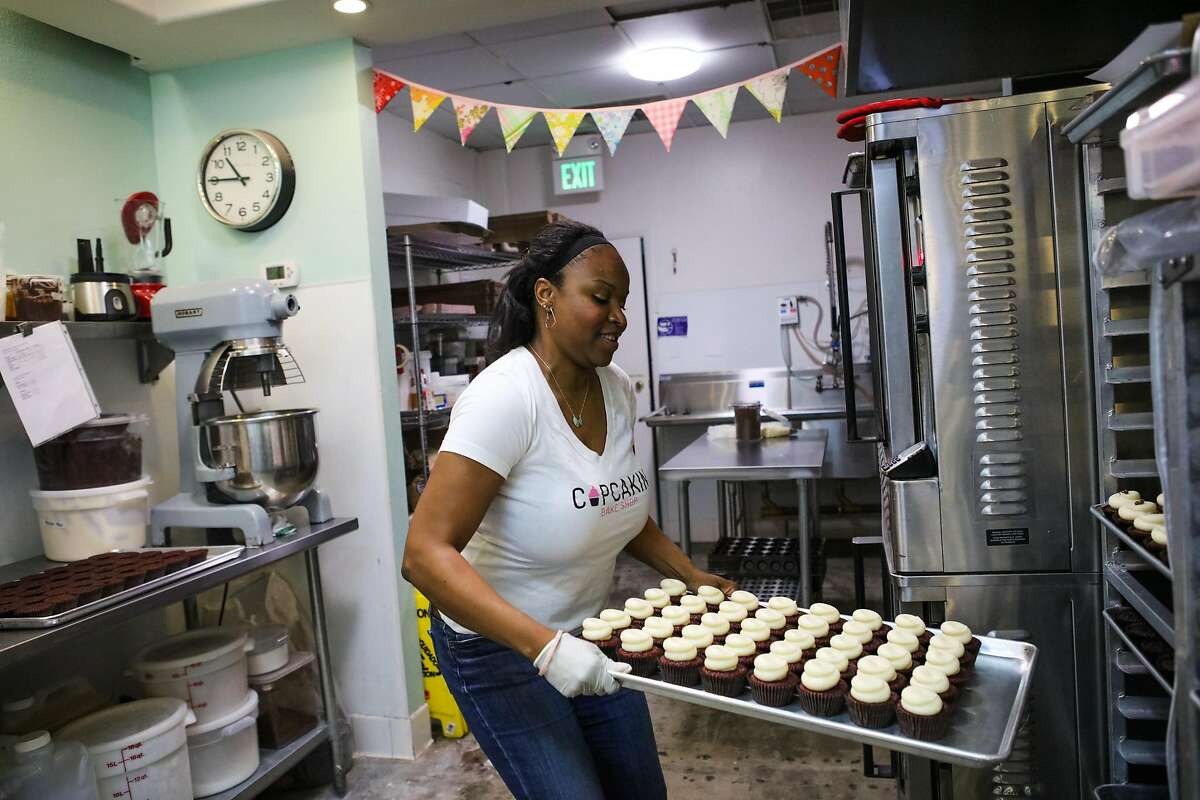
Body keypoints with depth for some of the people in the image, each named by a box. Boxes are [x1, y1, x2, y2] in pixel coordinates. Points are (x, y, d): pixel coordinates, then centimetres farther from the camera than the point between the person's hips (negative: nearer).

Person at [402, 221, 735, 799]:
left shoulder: (617, 389, -4)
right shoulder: (505, 397, -27)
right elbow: (426, 554, -31)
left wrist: (694, 578, 3)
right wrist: (545, 646, -37)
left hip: (590, 635, 7)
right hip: (501, 647, -7)